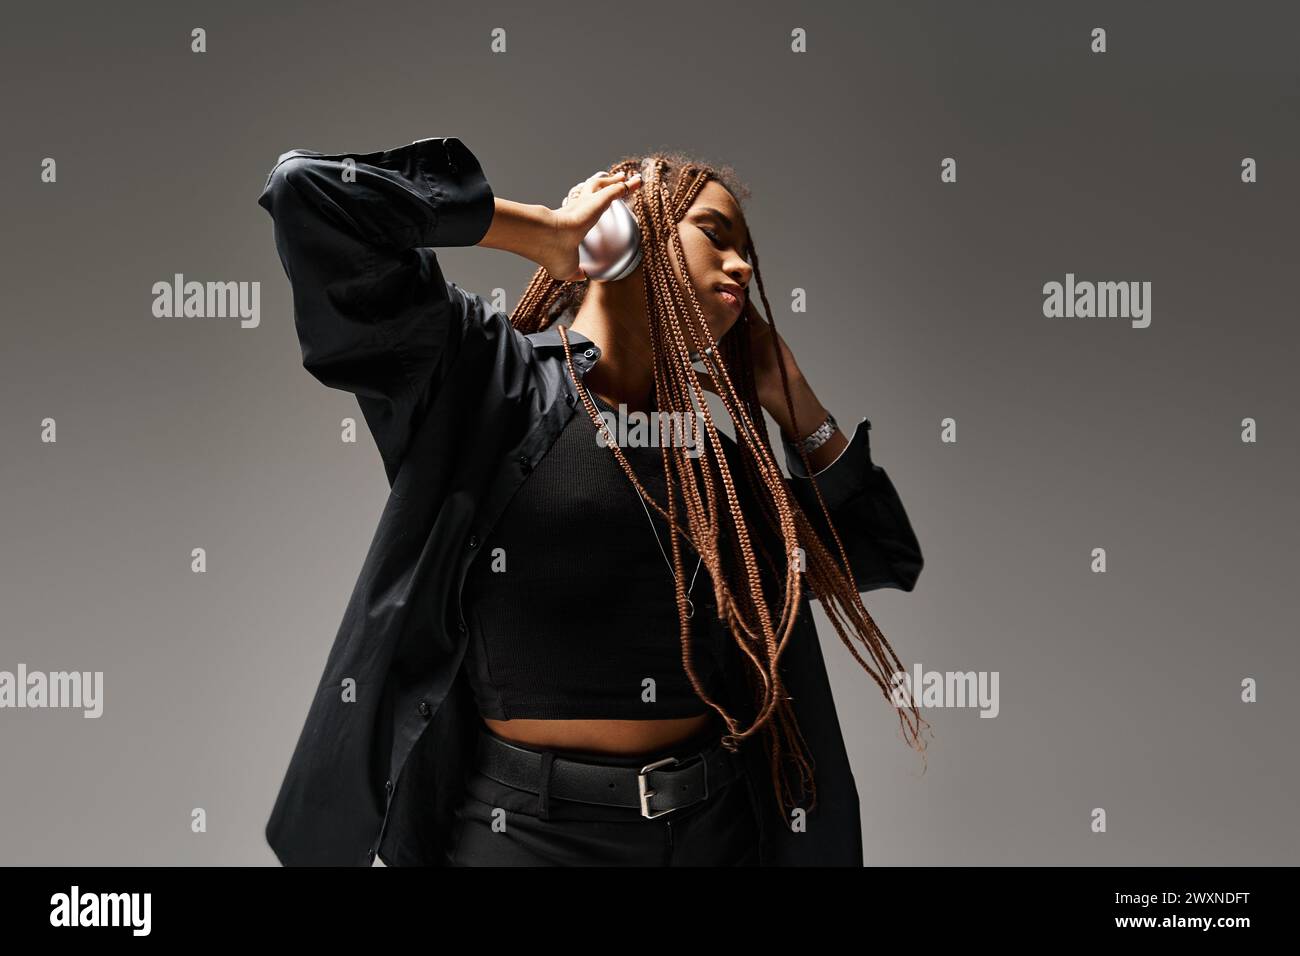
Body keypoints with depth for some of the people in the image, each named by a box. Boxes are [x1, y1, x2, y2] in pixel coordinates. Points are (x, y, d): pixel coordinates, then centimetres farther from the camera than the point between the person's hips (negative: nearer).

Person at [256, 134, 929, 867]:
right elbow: (310, 193, -16)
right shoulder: (484, 374, -6)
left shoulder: (712, 451, 10)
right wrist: (543, 232, -9)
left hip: (719, 826, 6)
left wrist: (789, 396, 9)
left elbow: (884, 557, 17)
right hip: (522, 828, -5)